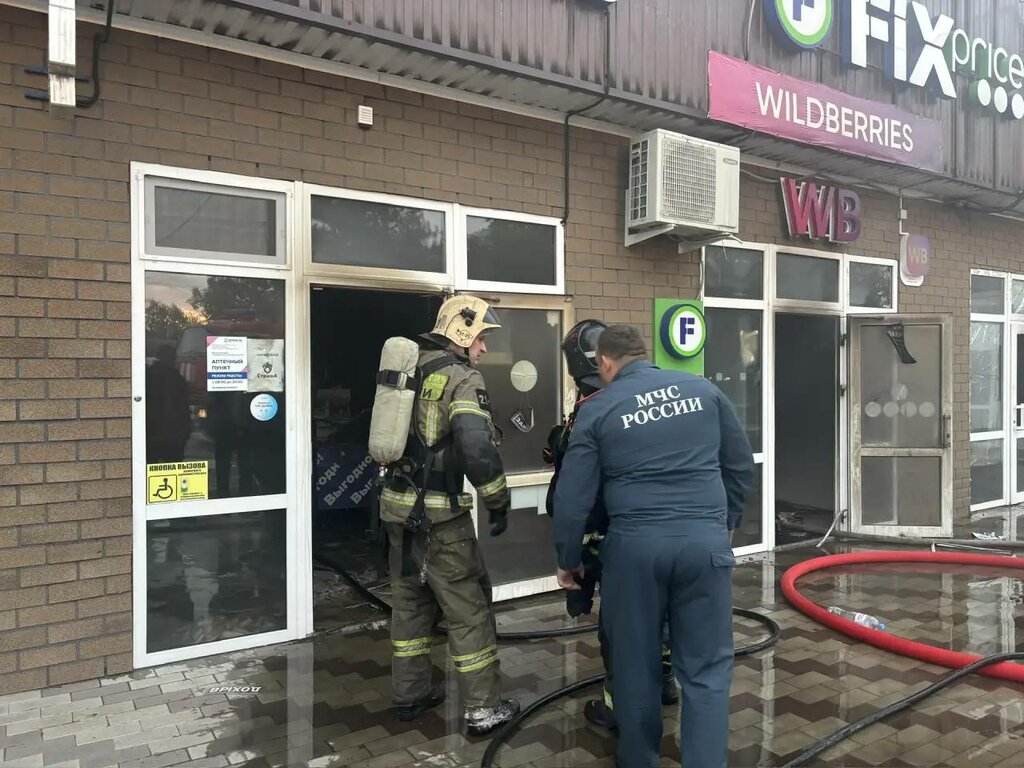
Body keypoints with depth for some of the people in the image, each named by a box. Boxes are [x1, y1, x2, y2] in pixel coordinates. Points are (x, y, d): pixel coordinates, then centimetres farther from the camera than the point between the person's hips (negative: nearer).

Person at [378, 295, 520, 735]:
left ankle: (410, 695, 30)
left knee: (410, 601, 19)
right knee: (469, 609, 4)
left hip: (398, 505, 8)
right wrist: (499, 503, -14)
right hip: (438, 513, -8)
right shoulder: (462, 378, -14)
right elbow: (477, 449, -25)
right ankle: (482, 708, 13)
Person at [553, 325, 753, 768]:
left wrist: (567, 560, 14)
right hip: (705, 541, 1)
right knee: (706, 667, 10)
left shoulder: (598, 411, 1)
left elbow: (572, 498, 1)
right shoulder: (704, 390, 8)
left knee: (636, 663, 15)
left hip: (635, 545, -1)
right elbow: (741, 466, 15)